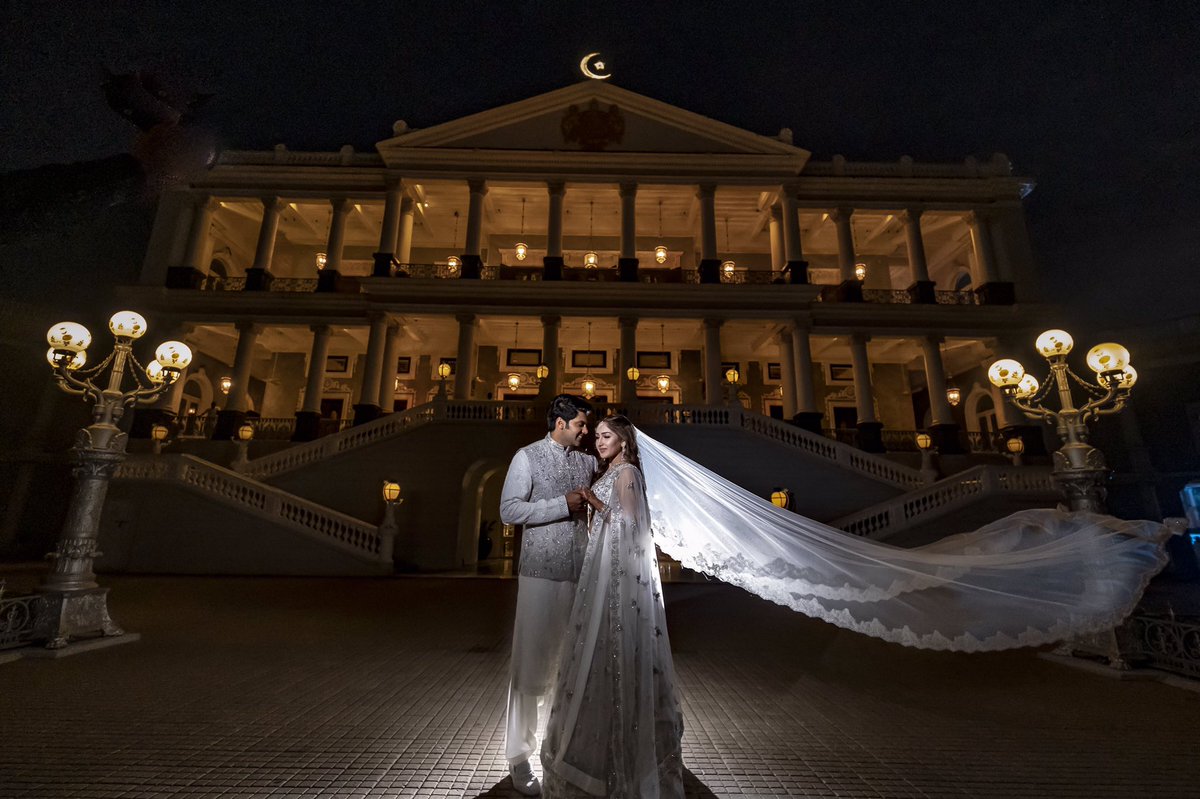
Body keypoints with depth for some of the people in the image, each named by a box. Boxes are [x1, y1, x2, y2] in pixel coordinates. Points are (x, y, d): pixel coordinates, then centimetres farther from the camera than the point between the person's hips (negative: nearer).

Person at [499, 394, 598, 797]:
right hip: (541, 574, -5)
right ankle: (519, 757, 20)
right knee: (531, 664, 3)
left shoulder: (587, 462, 10)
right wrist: (563, 504, -17)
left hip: (580, 575, 5)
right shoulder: (527, 457, -4)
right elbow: (509, 510, -12)